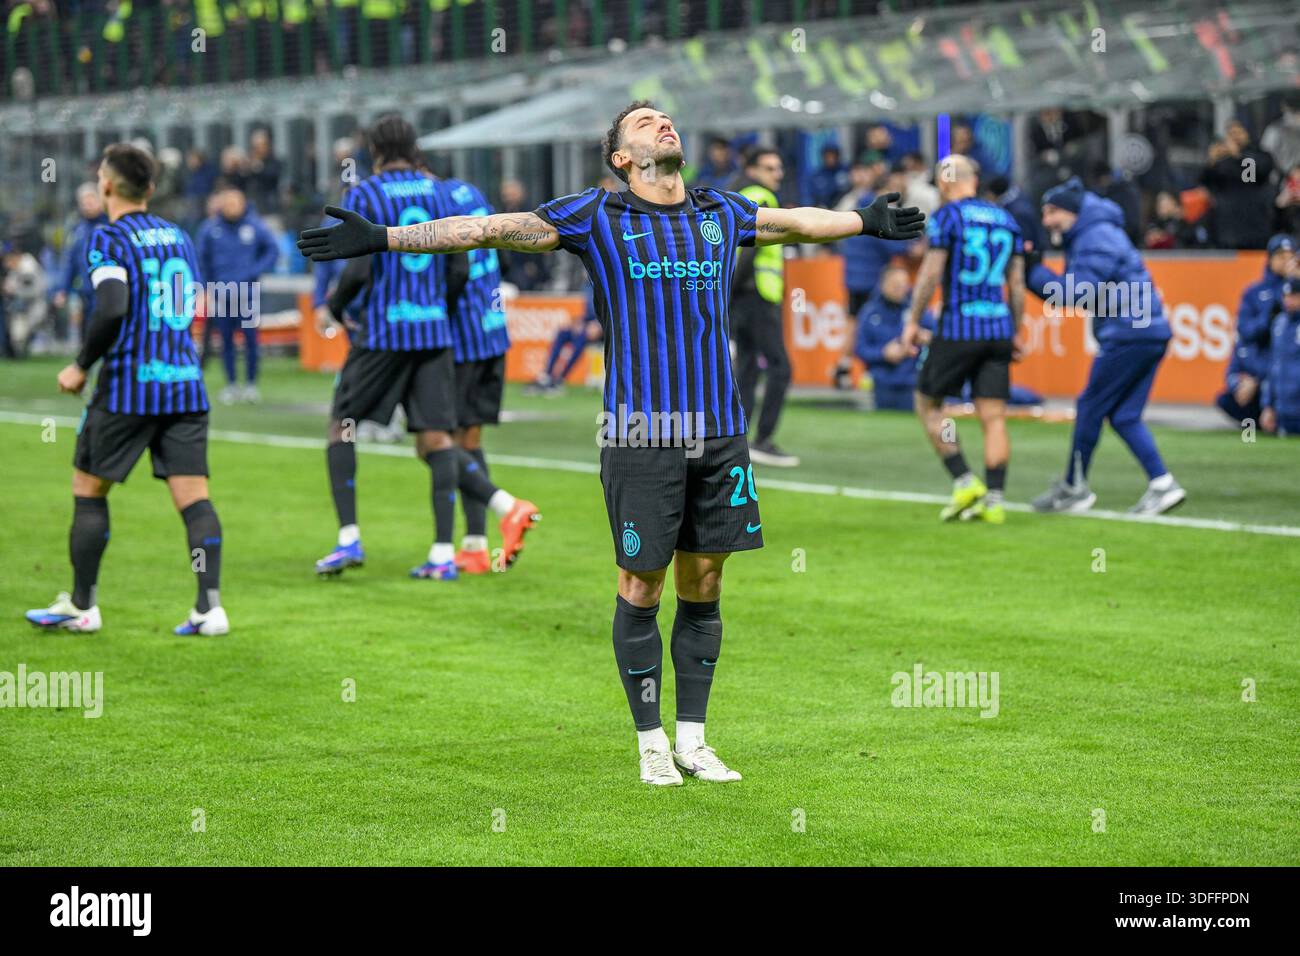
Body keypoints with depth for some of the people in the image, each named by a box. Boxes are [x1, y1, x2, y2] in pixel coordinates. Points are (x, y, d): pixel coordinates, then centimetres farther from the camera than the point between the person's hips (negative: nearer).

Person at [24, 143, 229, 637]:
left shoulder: (109, 239, -7)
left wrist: (81, 366, -10)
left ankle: (82, 606, 13)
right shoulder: (178, 237, 14)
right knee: (193, 496, 1)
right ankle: (210, 606, -7)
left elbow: (112, 309, -20)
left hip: (128, 387, -5)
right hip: (185, 383, 5)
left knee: (88, 489, 8)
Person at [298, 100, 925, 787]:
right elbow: (488, 230, 2)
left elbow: (797, 222, 33)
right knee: (641, 587, 0)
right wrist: (382, 239, -1)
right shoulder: (595, 217, 2)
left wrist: (867, 221, 49)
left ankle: (692, 740, 16)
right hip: (640, 432, -4)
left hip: (719, 430, 4)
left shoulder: (722, 214, 14)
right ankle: (651, 743, 11)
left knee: (703, 587, 7)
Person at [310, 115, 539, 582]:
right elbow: (459, 270, 8)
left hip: (383, 332, -4)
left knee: (341, 427, 9)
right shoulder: (439, 193, 10)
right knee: (435, 441, 5)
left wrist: (335, 305, 6)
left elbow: (358, 269, -12)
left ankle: (349, 539, 2)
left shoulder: (363, 195, -4)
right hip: (435, 331, 4)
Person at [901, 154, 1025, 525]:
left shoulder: (947, 217, -5)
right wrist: (1015, 334, 20)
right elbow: (1017, 285, 14)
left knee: (927, 403, 10)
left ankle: (965, 482, 0)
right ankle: (994, 500, -3)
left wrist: (913, 321, -2)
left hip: (957, 328, -5)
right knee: (993, 418, 3)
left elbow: (931, 274, -10)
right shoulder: (1006, 220, 13)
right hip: (999, 328, 5)